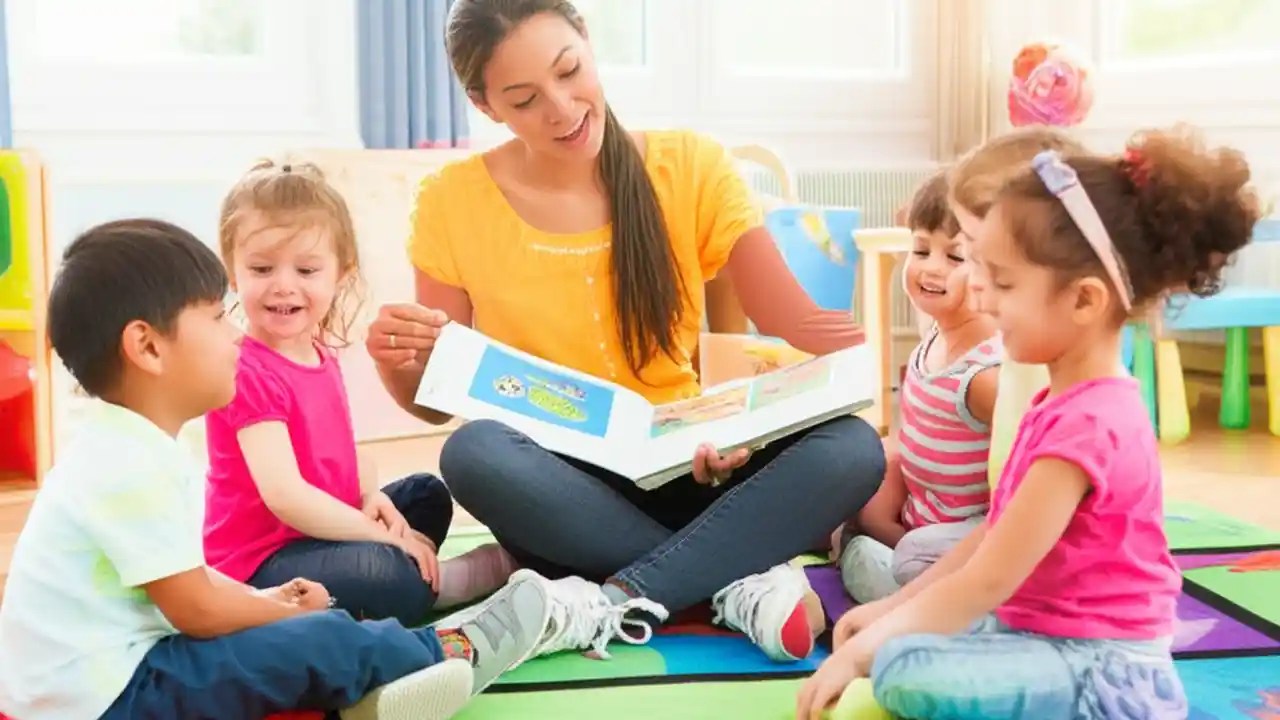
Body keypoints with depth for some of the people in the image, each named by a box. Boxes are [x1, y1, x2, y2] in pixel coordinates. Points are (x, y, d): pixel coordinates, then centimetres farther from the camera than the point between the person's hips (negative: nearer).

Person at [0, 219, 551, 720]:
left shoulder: (124, 447, 9)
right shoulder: (131, 467, -24)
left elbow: (180, 575, 16)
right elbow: (197, 610, -20)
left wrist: (263, 599, 5)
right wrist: (288, 612, -5)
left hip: (109, 668, 11)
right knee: (321, 643, -10)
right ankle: (451, 654, 8)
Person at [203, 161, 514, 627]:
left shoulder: (320, 355, 7)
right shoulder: (247, 374, -22)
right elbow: (285, 495, -29)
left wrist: (371, 495, -8)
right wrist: (387, 536, -21)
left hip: (317, 532, 10)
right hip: (257, 563, -10)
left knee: (429, 494, 23)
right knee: (388, 577, -32)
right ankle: (490, 568, -4)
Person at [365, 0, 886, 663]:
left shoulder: (690, 166, -2)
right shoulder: (454, 202, -4)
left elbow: (798, 323, -6)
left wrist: (853, 342, -30)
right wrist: (396, 364, -21)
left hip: (684, 470, 1)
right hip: (557, 487, 0)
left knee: (851, 447, -25)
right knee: (474, 453, -35)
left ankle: (608, 604, -28)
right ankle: (743, 579, -24)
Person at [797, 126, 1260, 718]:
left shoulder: (1085, 424, -24)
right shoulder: (1068, 402, 9)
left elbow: (988, 581, -23)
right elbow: (992, 537, 12)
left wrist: (863, 648, -16)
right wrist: (890, 608, 8)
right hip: (1045, 633, 10)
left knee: (902, 671, -30)